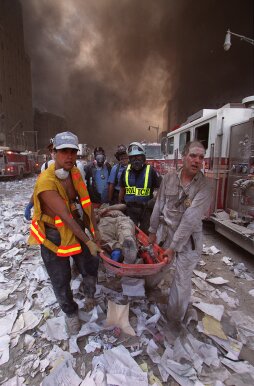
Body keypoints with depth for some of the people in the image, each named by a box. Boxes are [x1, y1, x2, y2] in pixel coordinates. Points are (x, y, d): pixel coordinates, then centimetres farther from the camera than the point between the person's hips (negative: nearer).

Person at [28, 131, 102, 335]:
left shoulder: (75, 173, -6)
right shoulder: (46, 182, -28)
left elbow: (86, 202, 1)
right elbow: (66, 216, -28)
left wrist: (95, 229, 2)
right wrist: (88, 242, -22)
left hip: (78, 229, 6)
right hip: (54, 237, -5)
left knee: (91, 268, 19)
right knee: (61, 281, 13)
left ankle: (90, 296, 53)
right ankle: (71, 313, 43)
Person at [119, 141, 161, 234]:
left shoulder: (150, 171, -9)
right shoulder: (126, 171, 3)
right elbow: (122, 189, 13)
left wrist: (154, 201, -13)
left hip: (146, 208, -2)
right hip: (130, 208, 3)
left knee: (145, 232, 13)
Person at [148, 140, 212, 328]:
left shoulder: (204, 186, -17)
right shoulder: (170, 177, -7)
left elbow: (190, 219, -21)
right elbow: (159, 205, 1)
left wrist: (173, 247, -20)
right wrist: (153, 231, 6)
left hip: (188, 239, -3)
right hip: (165, 231, 3)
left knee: (182, 279, 8)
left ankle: (175, 317, 33)